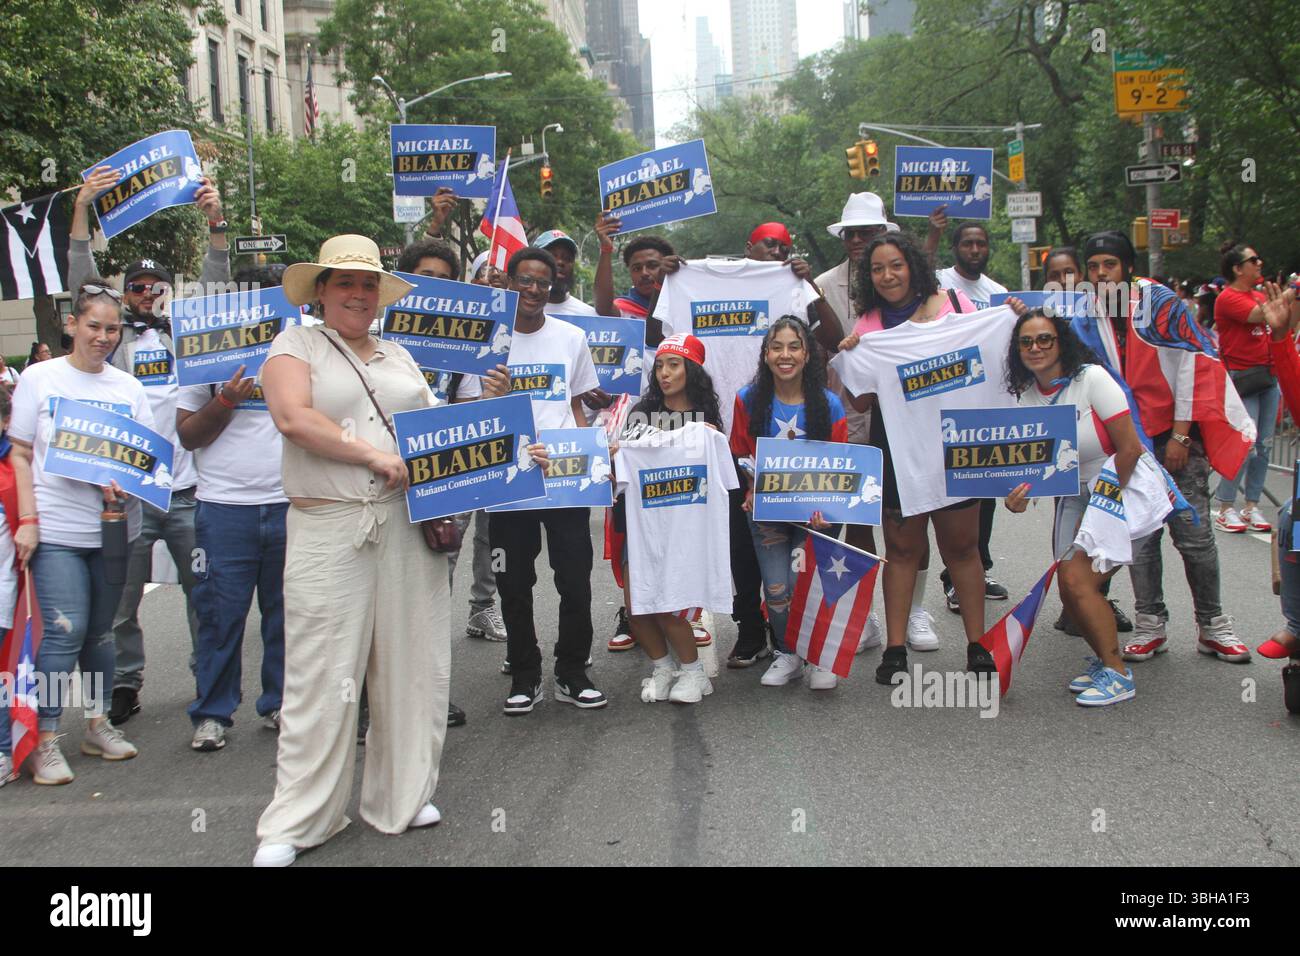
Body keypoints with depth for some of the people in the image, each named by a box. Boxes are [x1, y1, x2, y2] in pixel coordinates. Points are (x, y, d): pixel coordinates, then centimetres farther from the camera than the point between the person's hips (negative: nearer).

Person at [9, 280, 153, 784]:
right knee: (65, 632, -9)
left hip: (115, 528, 3)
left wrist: (126, 483, -11)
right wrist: (27, 519, -9)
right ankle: (45, 740, 1)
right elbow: (19, 455, 1)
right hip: (57, 529, -3)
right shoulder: (40, 379, 1)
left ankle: (98, 724, 24)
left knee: (102, 631, 12)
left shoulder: (127, 386, 9)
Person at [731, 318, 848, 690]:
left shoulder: (829, 404, -4)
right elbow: (741, 457, 6)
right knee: (776, 590, -2)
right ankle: (787, 654, 24)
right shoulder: (749, 400, -1)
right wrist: (751, 491, -11)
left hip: (815, 510, -2)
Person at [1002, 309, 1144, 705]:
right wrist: (1020, 496, -24)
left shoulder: (1091, 379, -18)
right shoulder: (1026, 395, -2)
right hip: (1074, 495, 6)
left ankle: (1116, 673, -1)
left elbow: (1130, 448, -18)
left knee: (1078, 581, -16)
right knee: (1068, 588, 0)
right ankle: (1104, 658, 25)